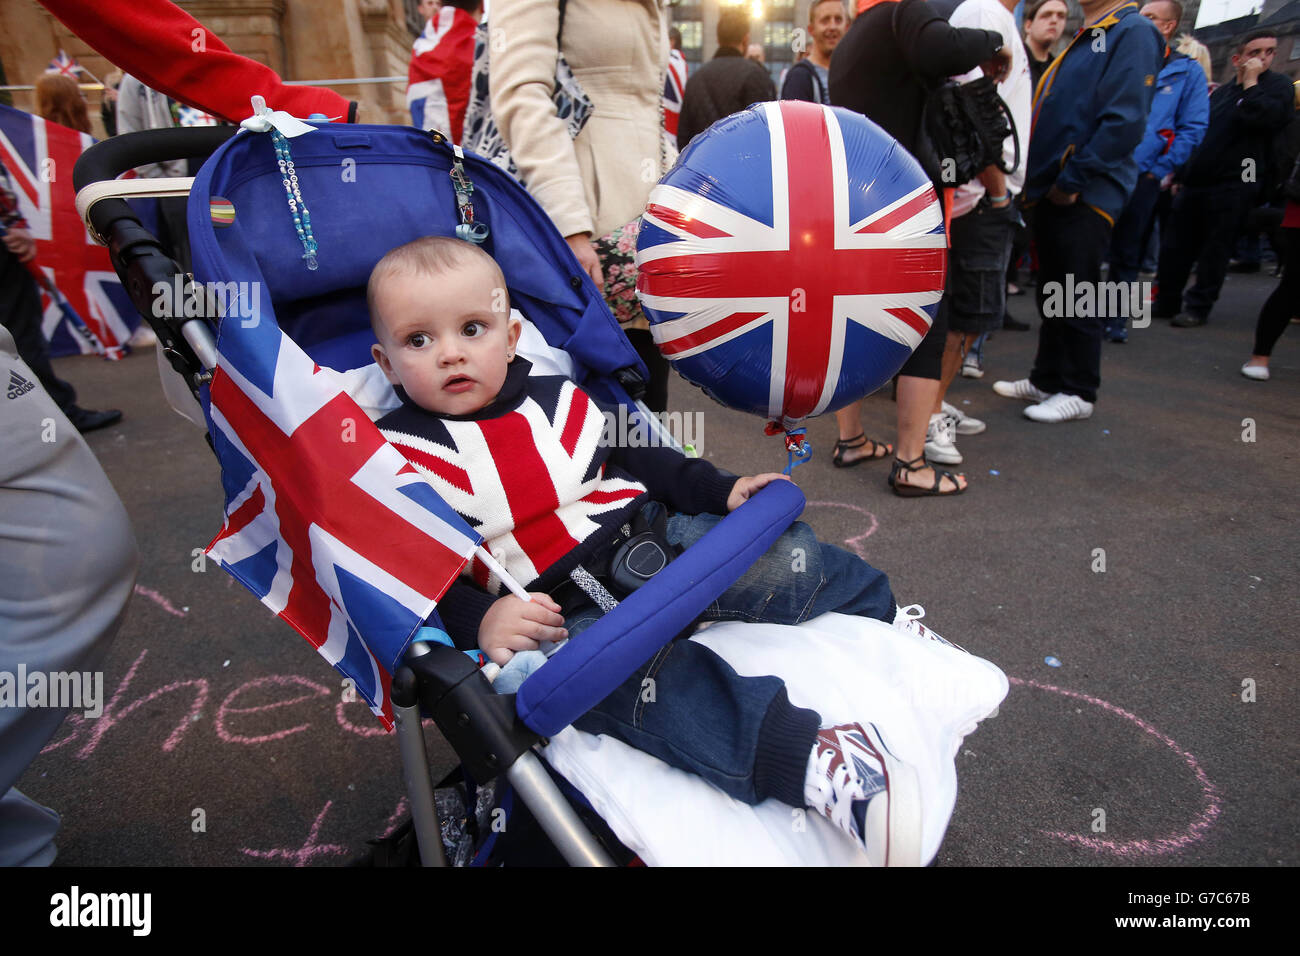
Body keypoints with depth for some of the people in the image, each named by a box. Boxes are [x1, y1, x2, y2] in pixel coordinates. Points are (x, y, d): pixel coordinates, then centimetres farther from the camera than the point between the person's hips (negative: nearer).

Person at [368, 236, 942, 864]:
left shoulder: (557, 399, 9)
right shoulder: (399, 455, -2)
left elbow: (633, 461, 19)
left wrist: (720, 489, 10)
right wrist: (479, 621, -25)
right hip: (557, 613, -4)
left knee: (781, 556, -4)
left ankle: (880, 612, 24)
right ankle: (808, 760, -44)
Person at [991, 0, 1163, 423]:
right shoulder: (1084, 39, 18)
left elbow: (1125, 122, -19)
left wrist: (1071, 181, -18)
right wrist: (1039, 181, 9)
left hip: (1085, 196, -8)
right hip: (1052, 193, 9)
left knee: (1077, 296, -2)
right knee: (1051, 293, 13)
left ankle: (1078, 392, 9)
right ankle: (1047, 379, 24)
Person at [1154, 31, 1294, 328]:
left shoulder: (1277, 85, 1)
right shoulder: (1222, 92, 19)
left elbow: (1262, 117, -20)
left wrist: (1251, 81, -12)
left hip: (1233, 186, -6)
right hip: (1196, 183, 6)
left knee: (1214, 251, -2)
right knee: (1175, 247, 6)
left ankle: (1198, 307, 5)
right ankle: (1166, 302, 16)